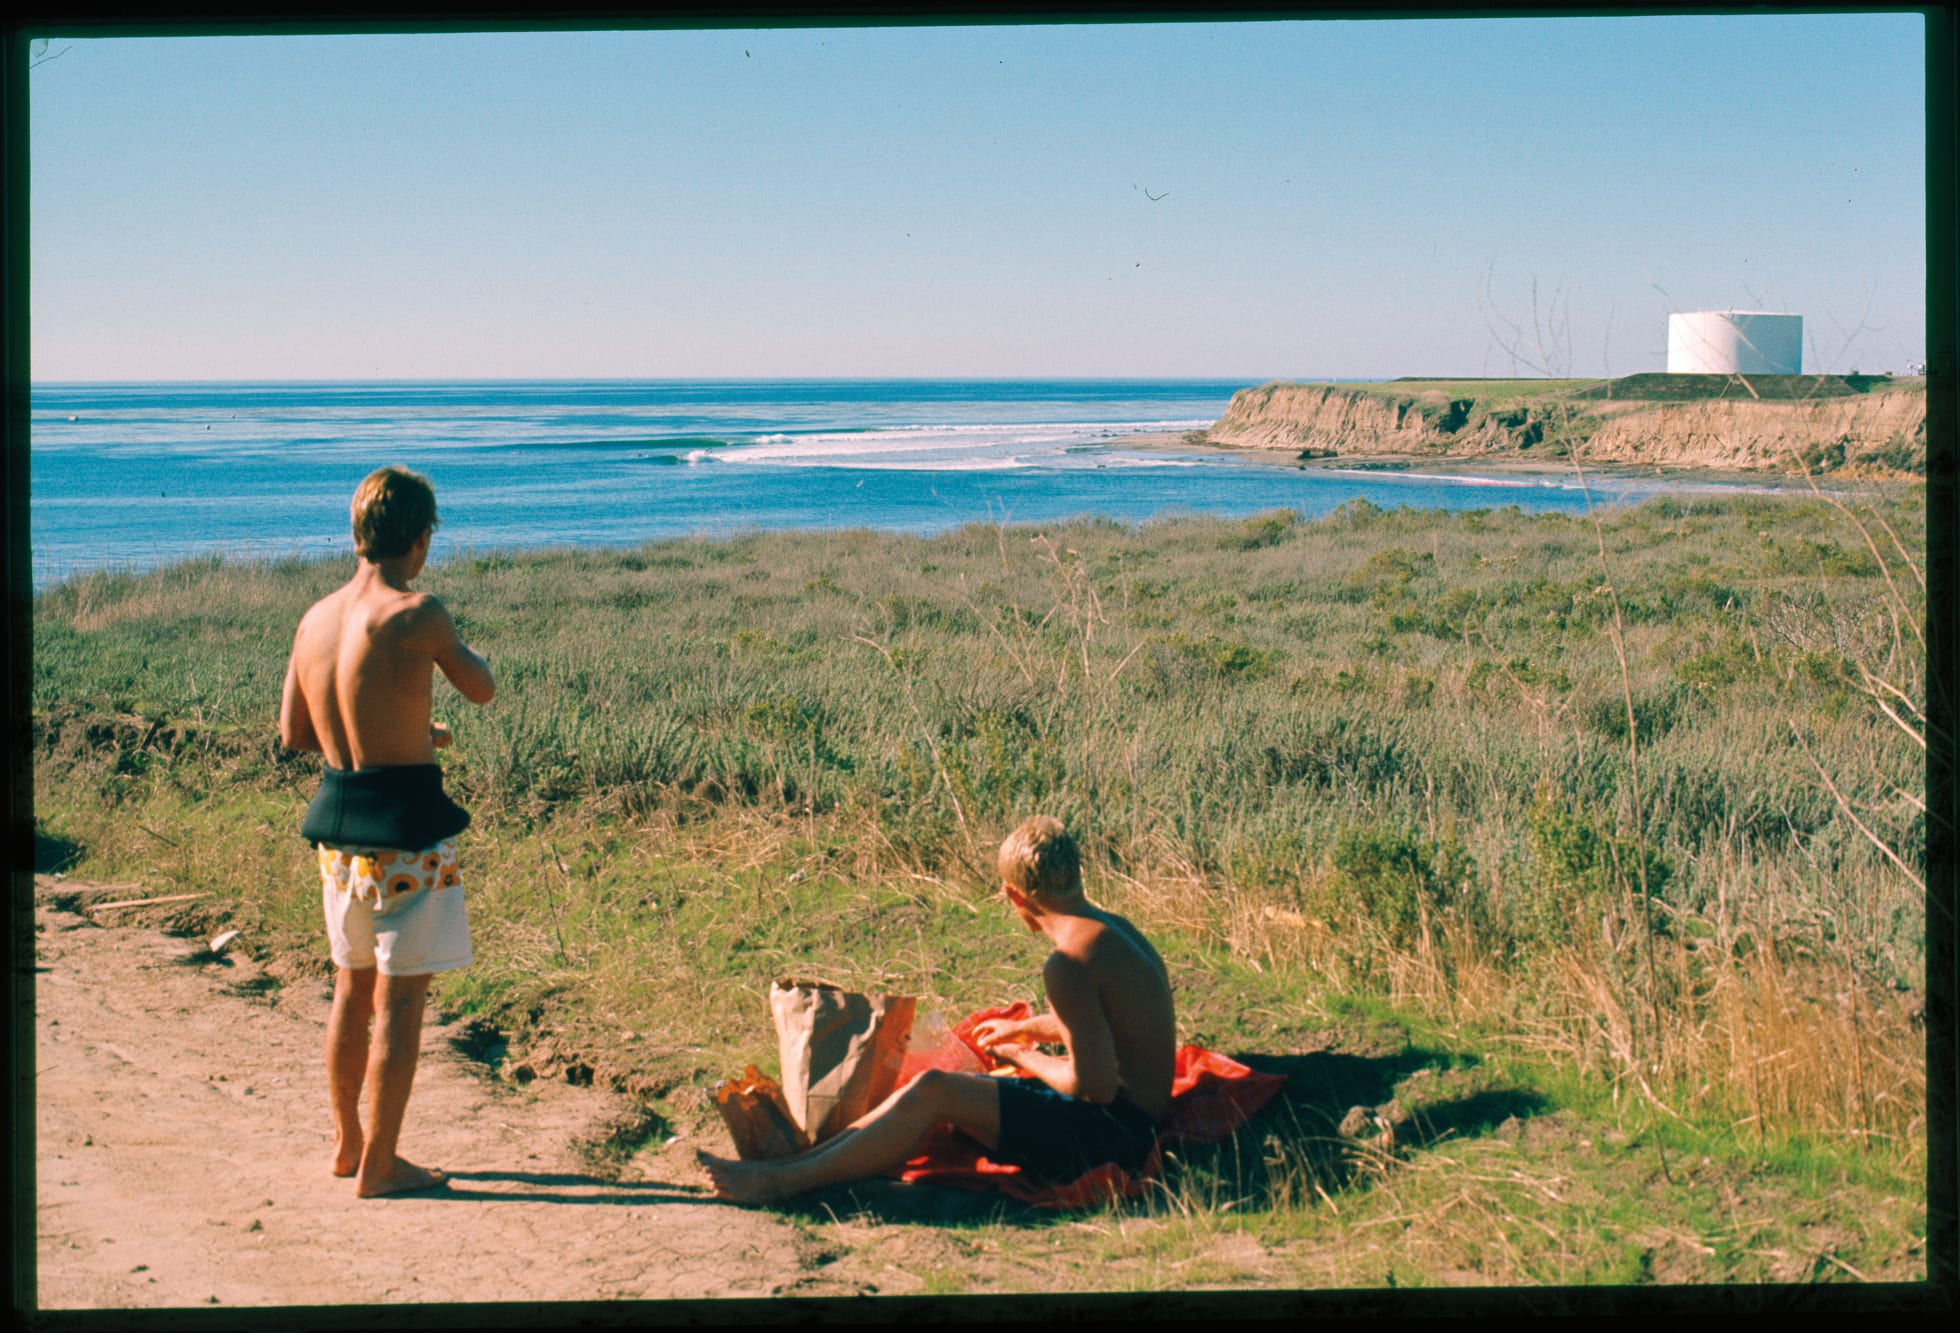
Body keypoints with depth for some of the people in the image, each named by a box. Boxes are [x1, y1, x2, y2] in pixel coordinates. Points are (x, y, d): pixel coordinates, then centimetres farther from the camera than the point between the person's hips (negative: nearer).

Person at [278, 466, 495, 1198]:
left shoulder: (316, 619, 5)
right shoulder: (415, 614, -16)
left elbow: (293, 733, 14)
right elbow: (482, 690, -1)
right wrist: (464, 653, 22)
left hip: (337, 815, 7)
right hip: (405, 820, -7)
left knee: (353, 987, 19)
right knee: (401, 998, 2)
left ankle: (347, 1143, 30)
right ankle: (378, 1165, 7)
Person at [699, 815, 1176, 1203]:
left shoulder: (1069, 962, -21)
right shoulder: (1115, 929, 10)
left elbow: (1095, 1083, -23)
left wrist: (1021, 1057, -5)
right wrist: (1025, 1029, 44)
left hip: (1113, 1133, -10)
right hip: (1135, 1123, 10)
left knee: (933, 1091, -17)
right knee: (938, 1091, 10)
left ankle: (783, 1181, -13)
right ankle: (799, 1161, 7)